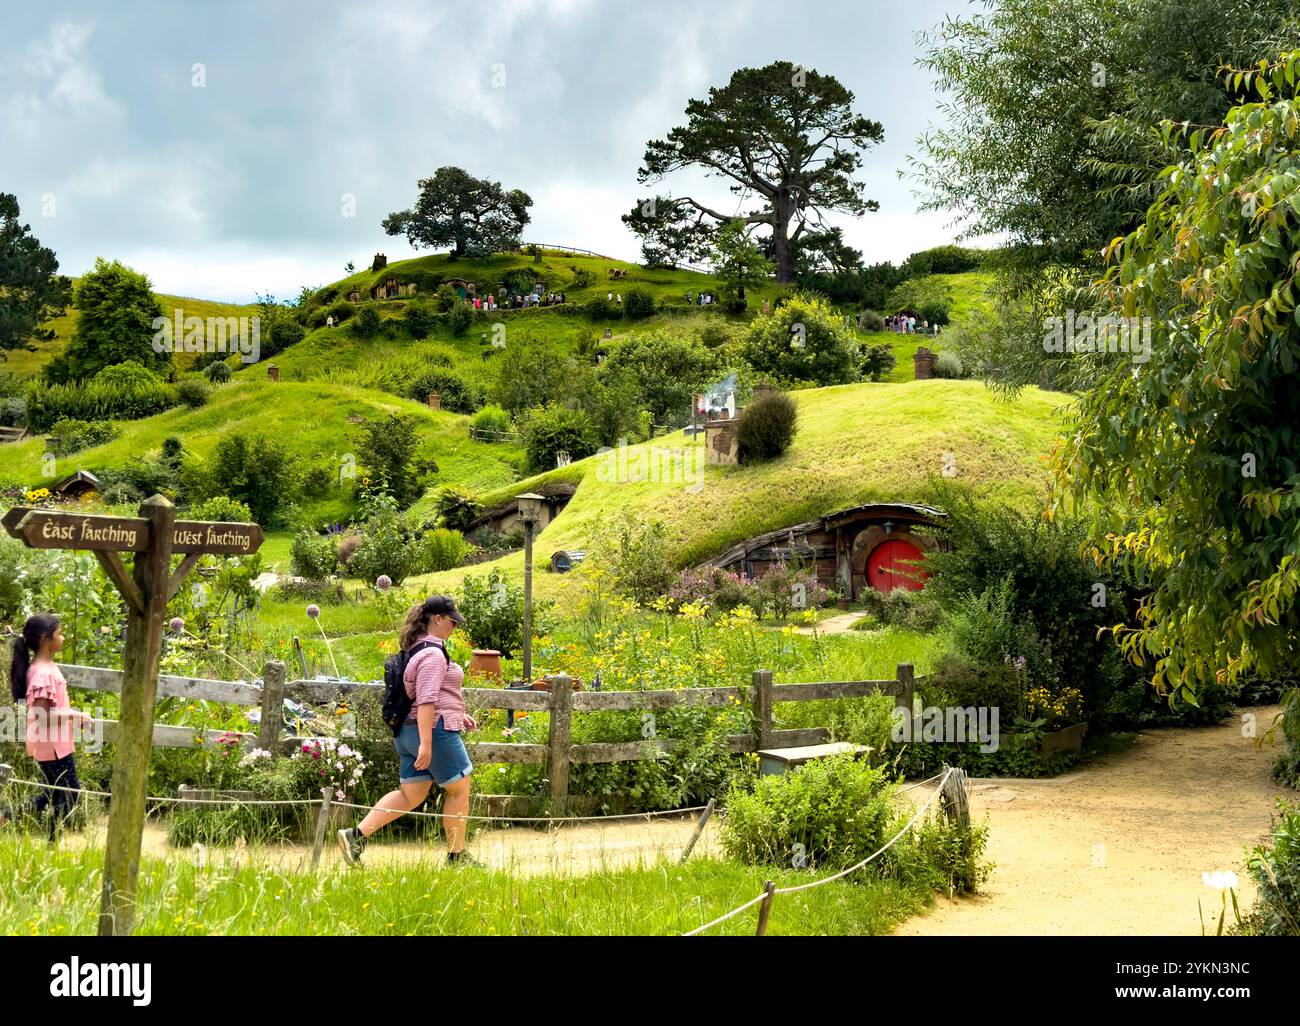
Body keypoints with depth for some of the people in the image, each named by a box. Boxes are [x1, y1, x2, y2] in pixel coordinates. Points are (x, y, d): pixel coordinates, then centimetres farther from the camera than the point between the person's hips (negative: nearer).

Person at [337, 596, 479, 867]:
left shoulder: (415, 649, 16)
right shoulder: (433, 654, -16)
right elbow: (426, 700, -24)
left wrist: (458, 715, 29)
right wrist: (426, 743, -28)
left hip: (409, 731, 10)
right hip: (435, 730, -10)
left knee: (410, 795, 11)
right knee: (458, 790, 5)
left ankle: (356, 835, 2)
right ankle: (457, 857, 12)